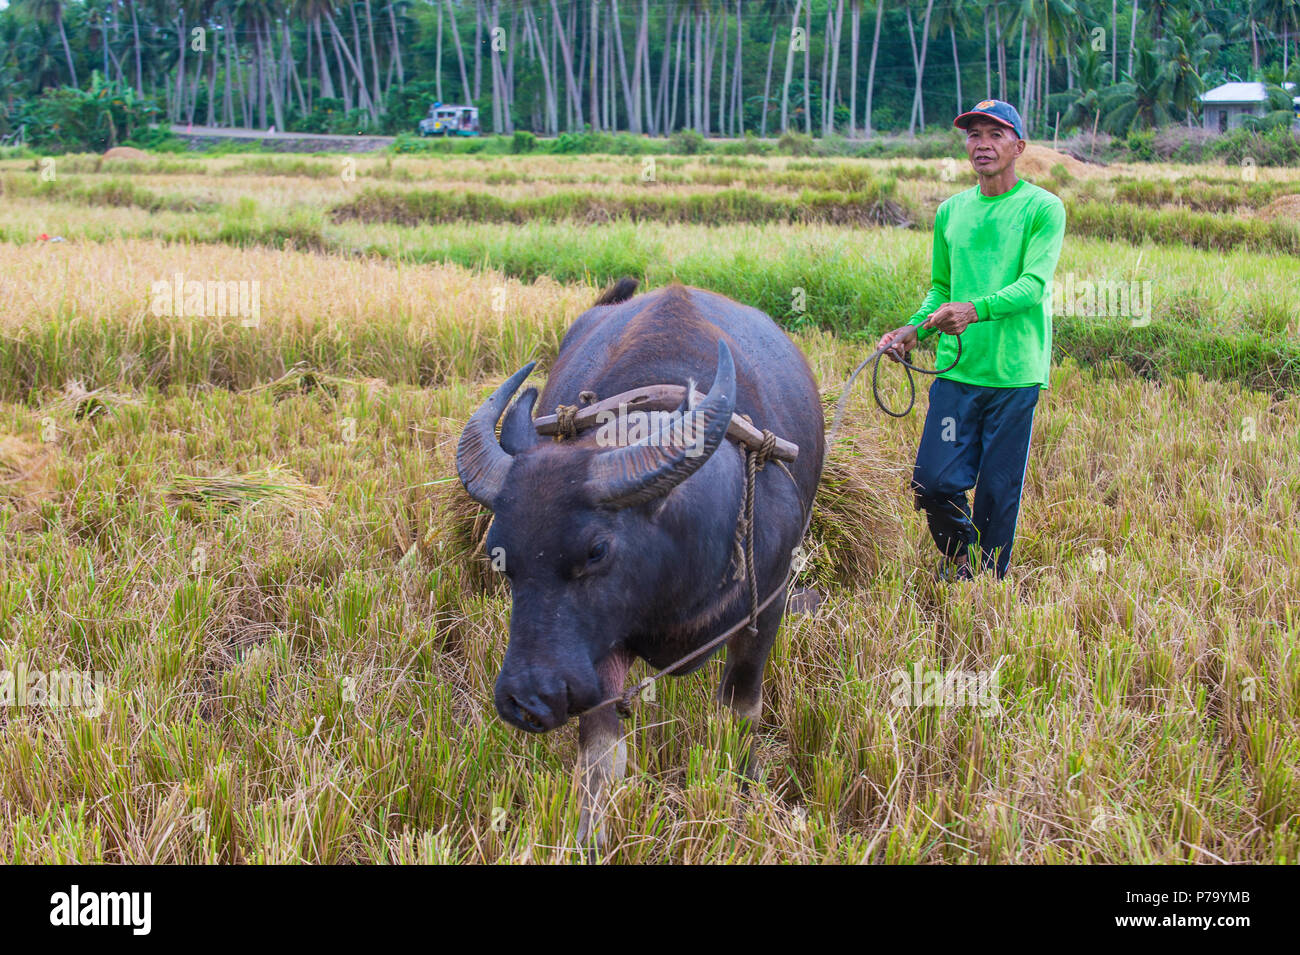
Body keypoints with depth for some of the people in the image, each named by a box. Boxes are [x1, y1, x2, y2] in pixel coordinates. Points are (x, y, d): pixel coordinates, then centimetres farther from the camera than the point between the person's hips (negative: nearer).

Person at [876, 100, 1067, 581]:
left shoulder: (1043, 208, -2)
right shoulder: (950, 211, 14)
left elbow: (1033, 284, -16)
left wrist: (976, 309, -32)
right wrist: (914, 328, 3)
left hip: (1015, 375, -4)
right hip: (956, 368, 4)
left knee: (999, 492, 1)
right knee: (933, 482, -3)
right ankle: (959, 557, 25)